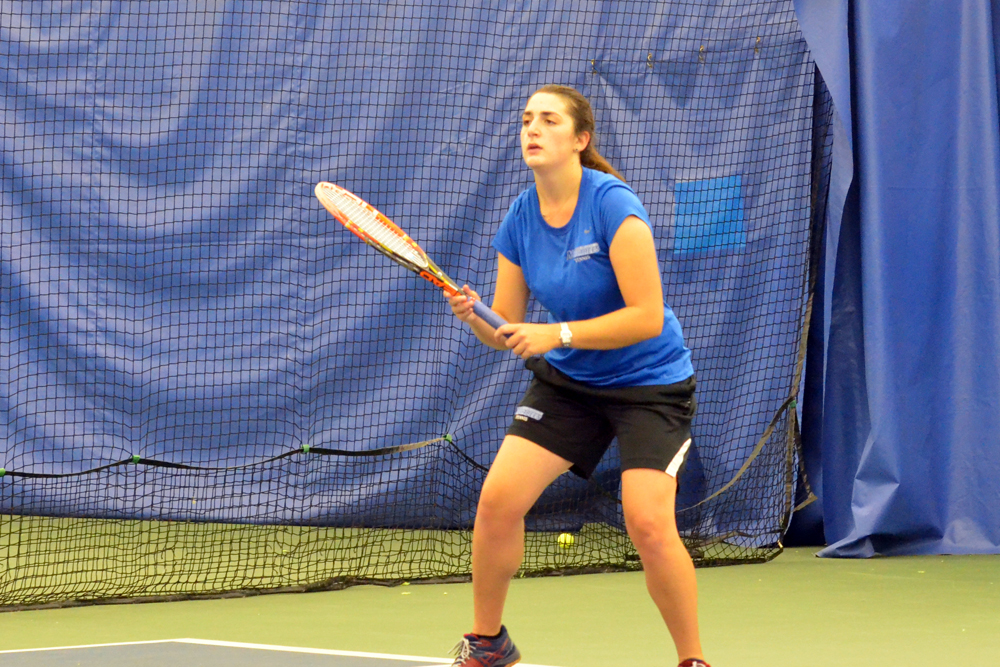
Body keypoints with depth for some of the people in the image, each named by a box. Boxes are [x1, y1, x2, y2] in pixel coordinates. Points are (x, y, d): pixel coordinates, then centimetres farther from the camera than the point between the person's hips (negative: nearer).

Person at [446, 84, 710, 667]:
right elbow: (508, 333, 2)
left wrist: (556, 334, -29)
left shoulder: (613, 205, -21)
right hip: (568, 382, 6)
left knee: (649, 524, -20)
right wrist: (473, 316, -19)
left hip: (650, 383, -6)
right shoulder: (520, 220, -2)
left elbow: (647, 318, -25)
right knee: (498, 500, -7)